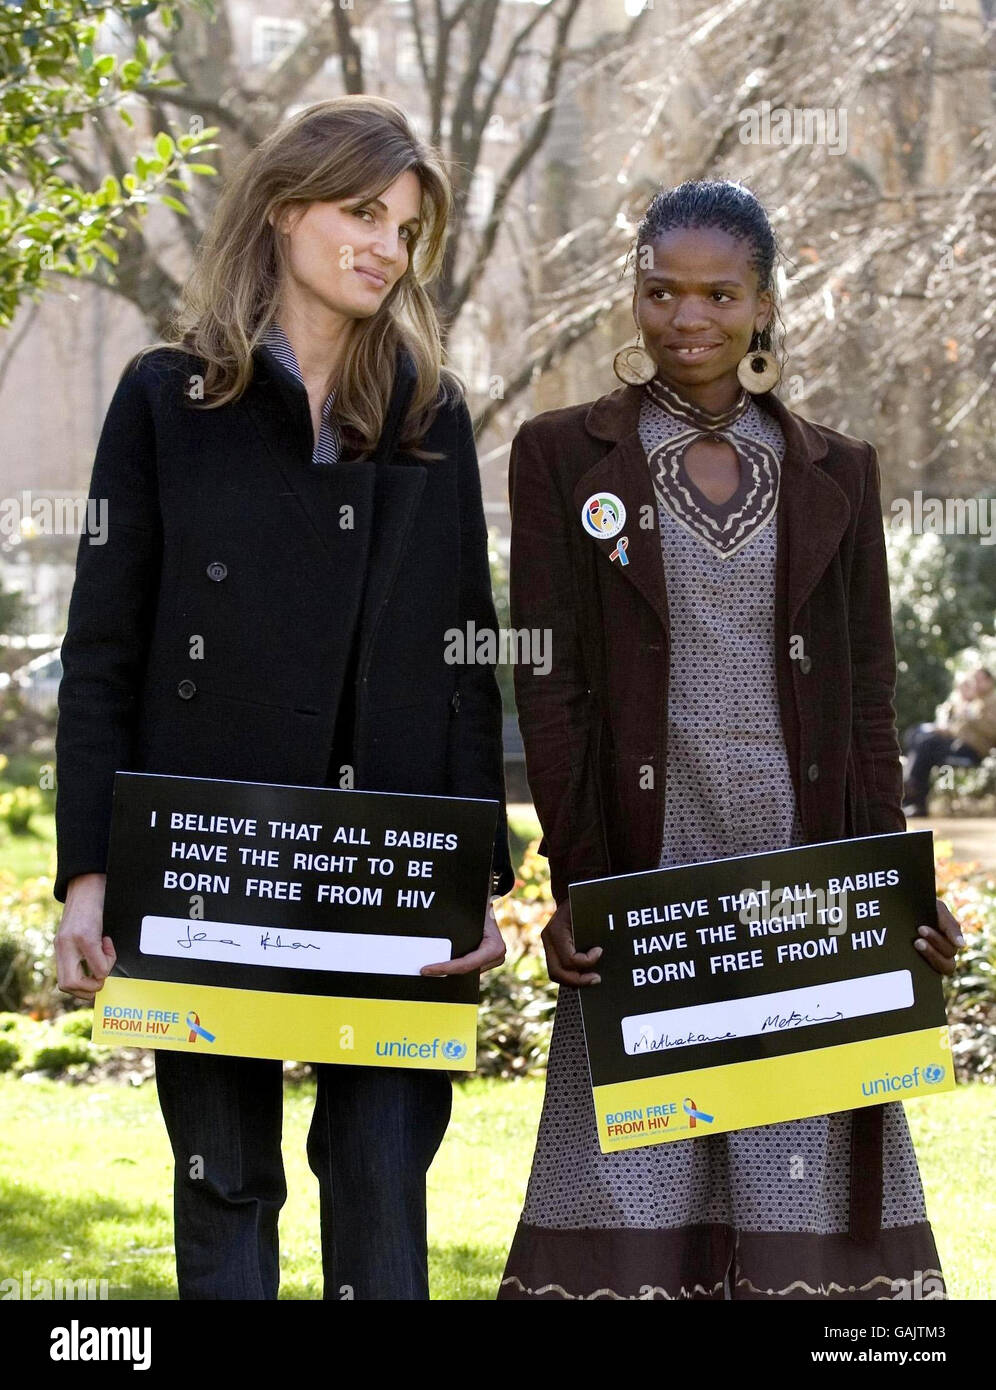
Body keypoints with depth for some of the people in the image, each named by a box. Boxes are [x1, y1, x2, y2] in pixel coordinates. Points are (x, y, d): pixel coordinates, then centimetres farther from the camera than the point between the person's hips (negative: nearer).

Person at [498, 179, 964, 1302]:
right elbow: (548, 684, 0)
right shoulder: (564, 455, 5)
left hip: (804, 871, 2)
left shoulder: (835, 471, 11)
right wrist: (574, 888, -8)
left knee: (803, 1182, 1)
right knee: (636, 1190, -2)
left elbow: (868, 695, 10)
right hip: (646, 862, -2)